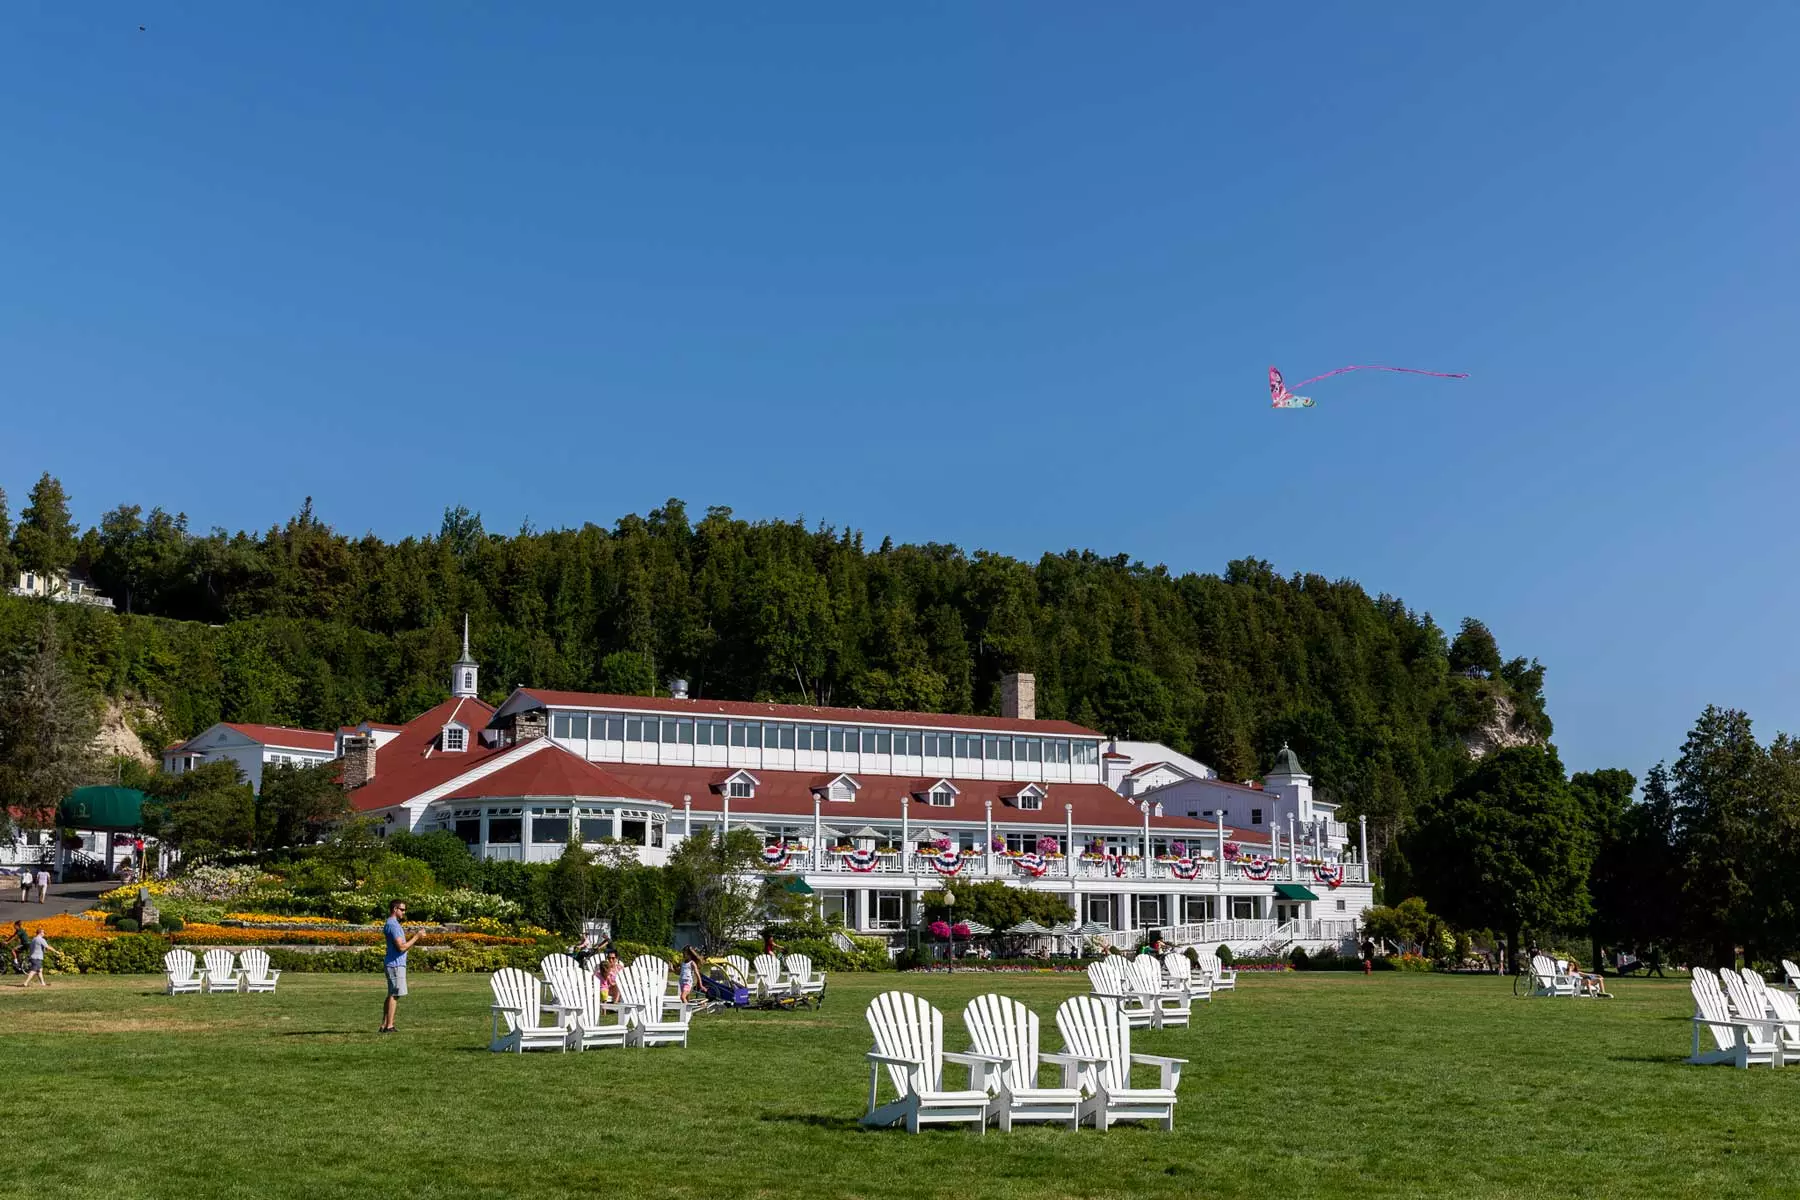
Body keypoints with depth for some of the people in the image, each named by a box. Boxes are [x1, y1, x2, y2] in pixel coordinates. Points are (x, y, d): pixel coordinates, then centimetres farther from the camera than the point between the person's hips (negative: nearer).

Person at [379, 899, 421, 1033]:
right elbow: (401, 947, -21)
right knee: (394, 995, -7)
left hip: (397, 964, 10)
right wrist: (416, 937, -14)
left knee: (391, 995, 12)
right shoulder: (393, 925, -15)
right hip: (396, 965, -10)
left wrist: (414, 937, 12)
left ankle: (384, 1025, 13)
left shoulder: (394, 924, 17)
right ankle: (389, 1026, -6)